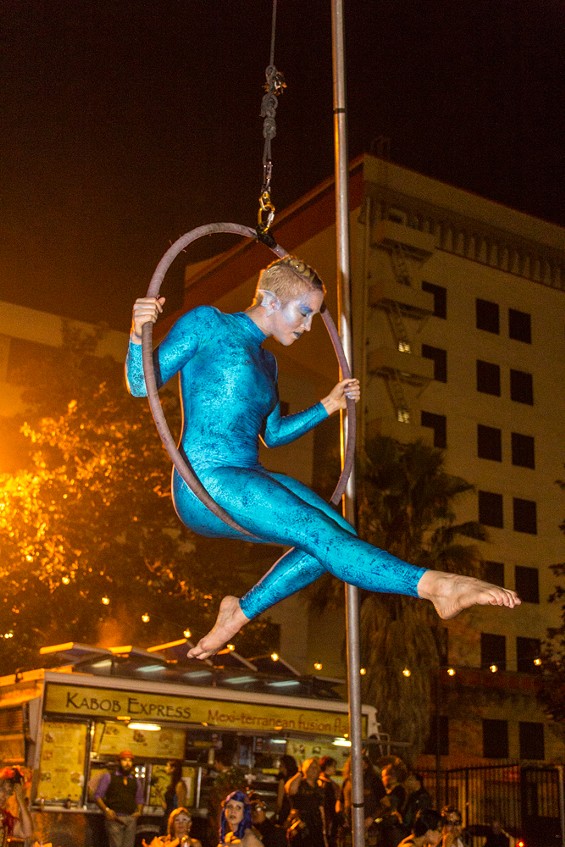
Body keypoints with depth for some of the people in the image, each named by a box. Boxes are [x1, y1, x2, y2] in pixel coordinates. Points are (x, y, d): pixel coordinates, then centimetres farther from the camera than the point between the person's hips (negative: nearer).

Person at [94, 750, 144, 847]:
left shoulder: (135, 781, 19)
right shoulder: (108, 777, 7)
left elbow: (139, 800, 26)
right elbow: (98, 796, 3)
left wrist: (139, 811, 6)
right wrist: (106, 810, -11)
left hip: (131, 819, 4)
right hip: (114, 818, -4)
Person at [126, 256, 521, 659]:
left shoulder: (265, 360, 23)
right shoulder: (207, 324, 0)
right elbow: (142, 384, -5)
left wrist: (329, 406, 28)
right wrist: (138, 334, -25)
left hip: (249, 480, 9)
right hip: (206, 484, -9)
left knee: (339, 535, -2)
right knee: (318, 533, -23)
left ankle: (240, 612, 8)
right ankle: (434, 584, -36)